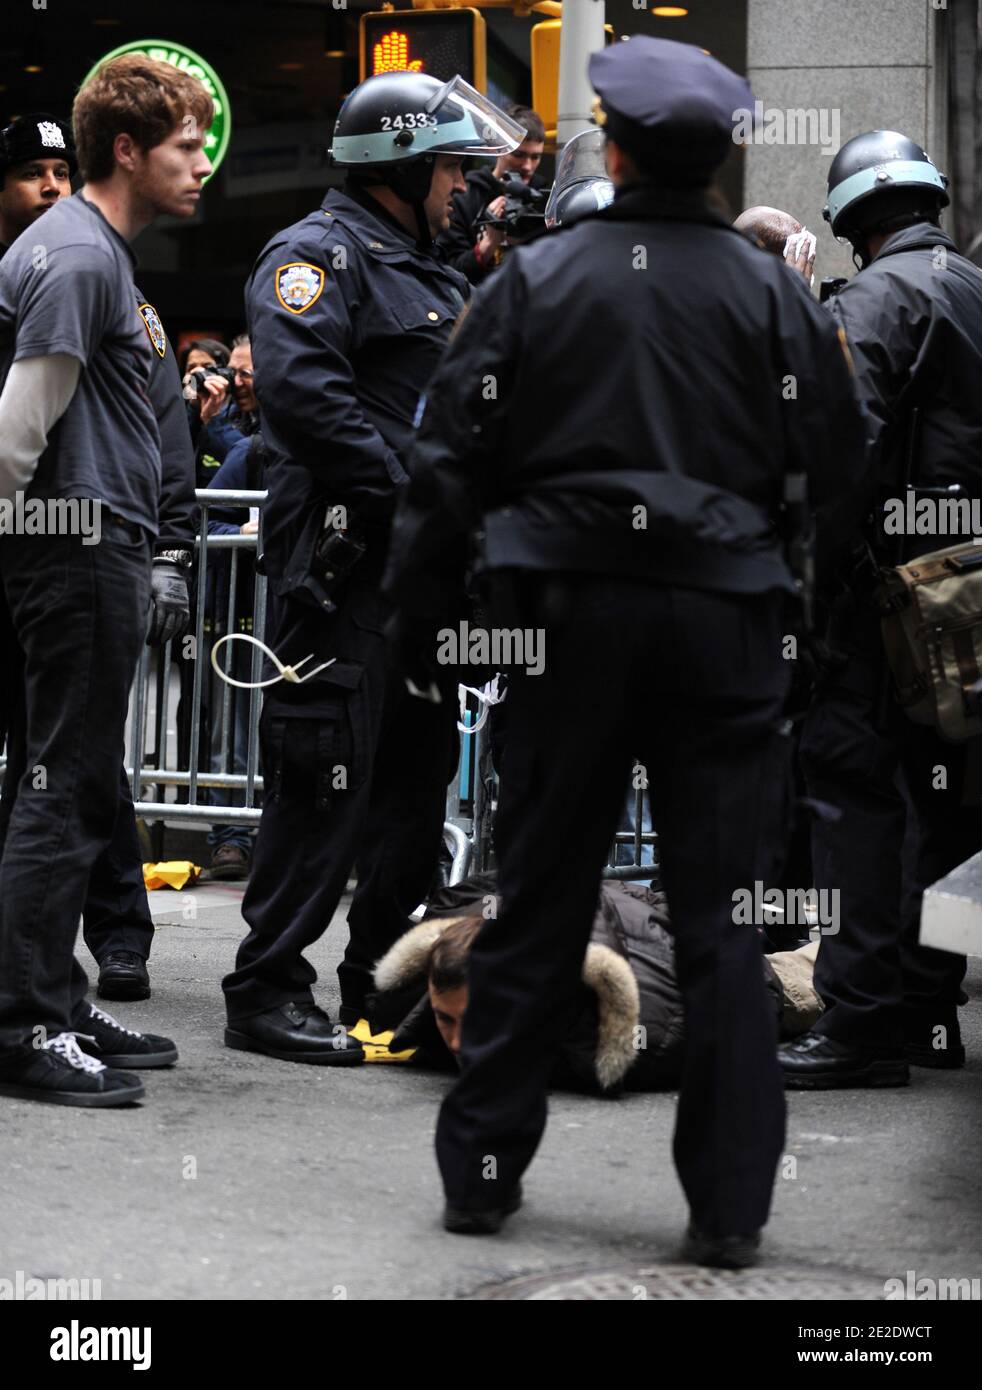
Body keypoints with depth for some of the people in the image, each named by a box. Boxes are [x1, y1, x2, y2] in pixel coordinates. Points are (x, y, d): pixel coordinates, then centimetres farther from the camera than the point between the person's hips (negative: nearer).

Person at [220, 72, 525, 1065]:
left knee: (418, 769, 13)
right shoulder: (319, 254, -9)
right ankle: (265, 991, -2)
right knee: (327, 777, -9)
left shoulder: (431, 275, 22)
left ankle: (381, 977, 23)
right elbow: (301, 388, -23)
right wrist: (405, 486, -23)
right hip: (344, 555, -10)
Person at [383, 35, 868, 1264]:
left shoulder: (534, 279, 0)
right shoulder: (769, 293, 0)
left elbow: (453, 459, 1)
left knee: (537, 902, 9)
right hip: (723, 619, 0)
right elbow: (835, 470, 3)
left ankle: (481, 1169, 15)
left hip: (570, 609, 1)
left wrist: (417, 615, 8)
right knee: (722, 919, 3)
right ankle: (729, 1202, 3)